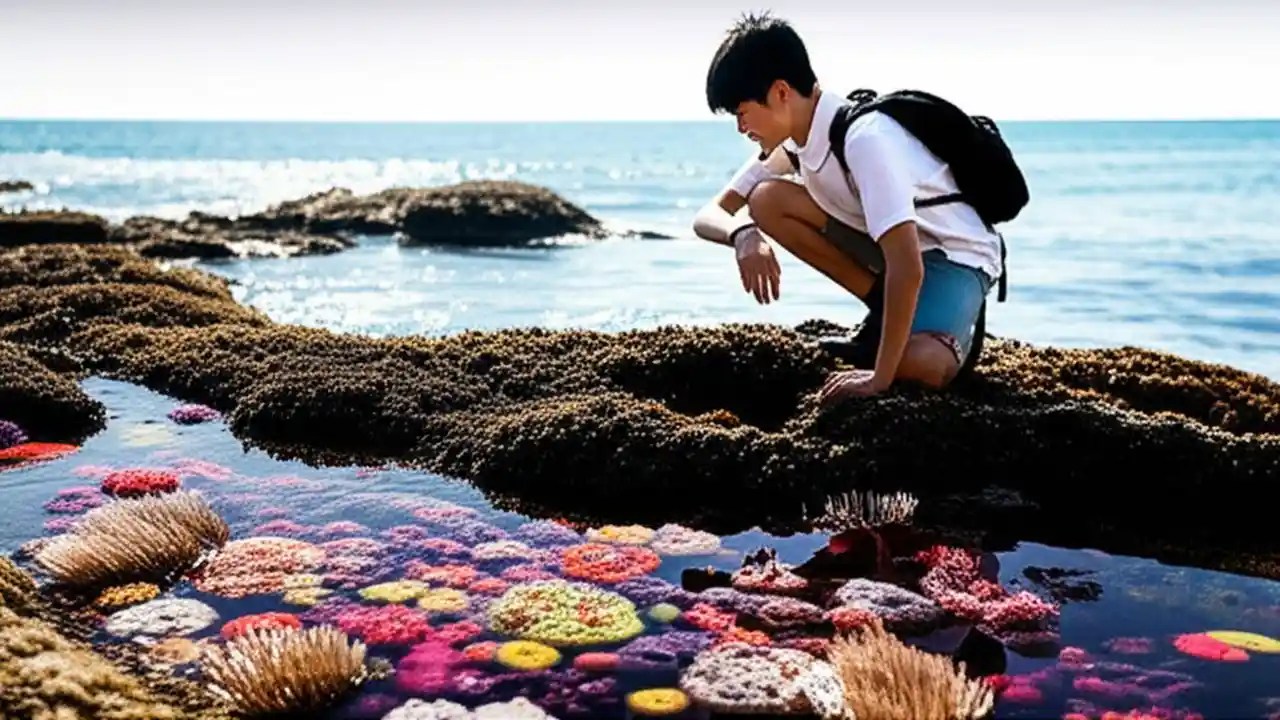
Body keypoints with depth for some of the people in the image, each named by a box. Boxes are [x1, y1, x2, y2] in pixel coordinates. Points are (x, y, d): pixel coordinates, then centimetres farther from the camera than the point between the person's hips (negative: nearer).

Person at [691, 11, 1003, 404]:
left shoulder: (863, 138, -33)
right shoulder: (790, 136, -8)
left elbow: (907, 267, -38)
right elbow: (709, 216, -6)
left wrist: (880, 377, -36)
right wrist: (743, 232, -30)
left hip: (956, 255, -8)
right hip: (891, 246, 8)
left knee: (917, 367, -37)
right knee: (766, 200, -10)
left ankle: (950, 329, 1)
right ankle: (887, 309, 0)